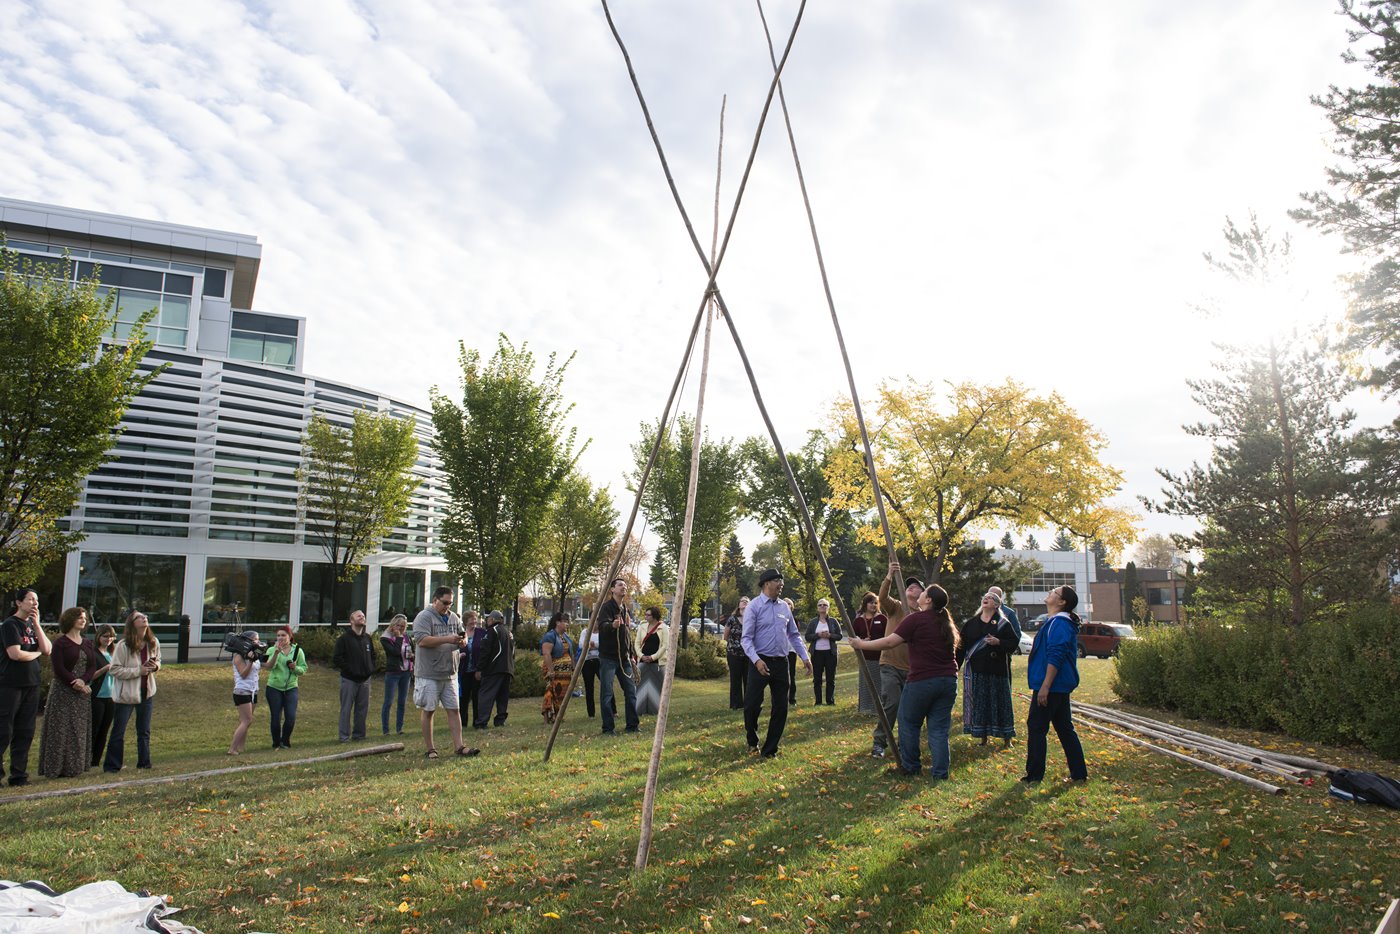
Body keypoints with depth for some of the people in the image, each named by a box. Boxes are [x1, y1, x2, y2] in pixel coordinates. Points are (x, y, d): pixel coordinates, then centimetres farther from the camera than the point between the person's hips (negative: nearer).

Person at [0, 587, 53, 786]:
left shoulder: (33, 624, 13)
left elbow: (47, 649, 2)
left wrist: (37, 624, -3)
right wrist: (36, 653, -1)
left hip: (31, 684, 7)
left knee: (25, 733, 8)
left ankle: (19, 774, 13)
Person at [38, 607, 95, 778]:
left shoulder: (87, 644, 13)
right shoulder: (60, 642, -4)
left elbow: (93, 667, 6)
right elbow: (58, 668, -12)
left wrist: (83, 681, -13)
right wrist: (75, 683, -17)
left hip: (83, 692, 6)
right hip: (63, 692, -6)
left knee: (80, 730, 6)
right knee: (61, 730, -4)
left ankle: (74, 766, 13)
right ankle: (57, 768, 1)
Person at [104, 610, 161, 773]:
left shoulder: (153, 643, -1)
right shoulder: (123, 645, -17)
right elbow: (114, 669, -18)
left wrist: (155, 666, -8)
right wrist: (138, 671, -23)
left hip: (146, 691, 5)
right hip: (125, 694, -5)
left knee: (144, 731, 12)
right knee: (118, 732, 3)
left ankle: (144, 763, 22)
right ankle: (112, 766, 13)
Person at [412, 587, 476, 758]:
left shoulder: (453, 617, 13)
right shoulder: (424, 617, -8)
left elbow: (463, 634, 22)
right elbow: (422, 640, -20)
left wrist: (462, 640, -3)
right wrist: (447, 639, -24)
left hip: (449, 673, 6)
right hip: (429, 674, -6)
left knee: (453, 710, 4)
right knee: (428, 710, 4)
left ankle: (459, 746, 6)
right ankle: (429, 748, 13)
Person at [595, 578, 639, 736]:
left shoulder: (627, 610, 16)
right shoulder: (607, 607, -8)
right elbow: (602, 626, -25)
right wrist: (612, 625, -47)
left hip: (624, 658, 7)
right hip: (608, 658, -7)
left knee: (631, 691, 6)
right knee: (607, 693, -4)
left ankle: (632, 725, 14)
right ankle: (608, 728, 4)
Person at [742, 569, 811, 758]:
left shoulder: (784, 607, 10)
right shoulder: (754, 606, -7)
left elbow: (794, 635, 17)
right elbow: (746, 638, -11)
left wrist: (804, 657, 7)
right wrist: (756, 660, -24)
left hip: (781, 663, 5)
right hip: (761, 663, -5)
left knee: (781, 707, 4)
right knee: (752, 704, -6)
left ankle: (770, 750, 16)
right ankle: (752, 742, 21)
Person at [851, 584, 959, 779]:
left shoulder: (916, 619, -10)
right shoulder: (946, 622, 11)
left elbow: (889, 642, -10)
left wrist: (862, 644, 1)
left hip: (922, 680, -6)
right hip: (948, 680, 6)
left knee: (909, 724, 11)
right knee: (939, 727, 10)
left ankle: (909, 767, 20)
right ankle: (940, 771, 10)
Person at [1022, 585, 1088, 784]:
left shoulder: (1058, 623, -17)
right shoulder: (1065, 623, 16)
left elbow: (1055, 657, -23)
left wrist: (1045, 686, -24)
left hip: (1051, 686, -10)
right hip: (1060, 687, 10)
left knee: (1036, 728, -2)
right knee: (1065, 729, 14)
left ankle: (1034, 775, 4)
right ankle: (1079, 773, 19)